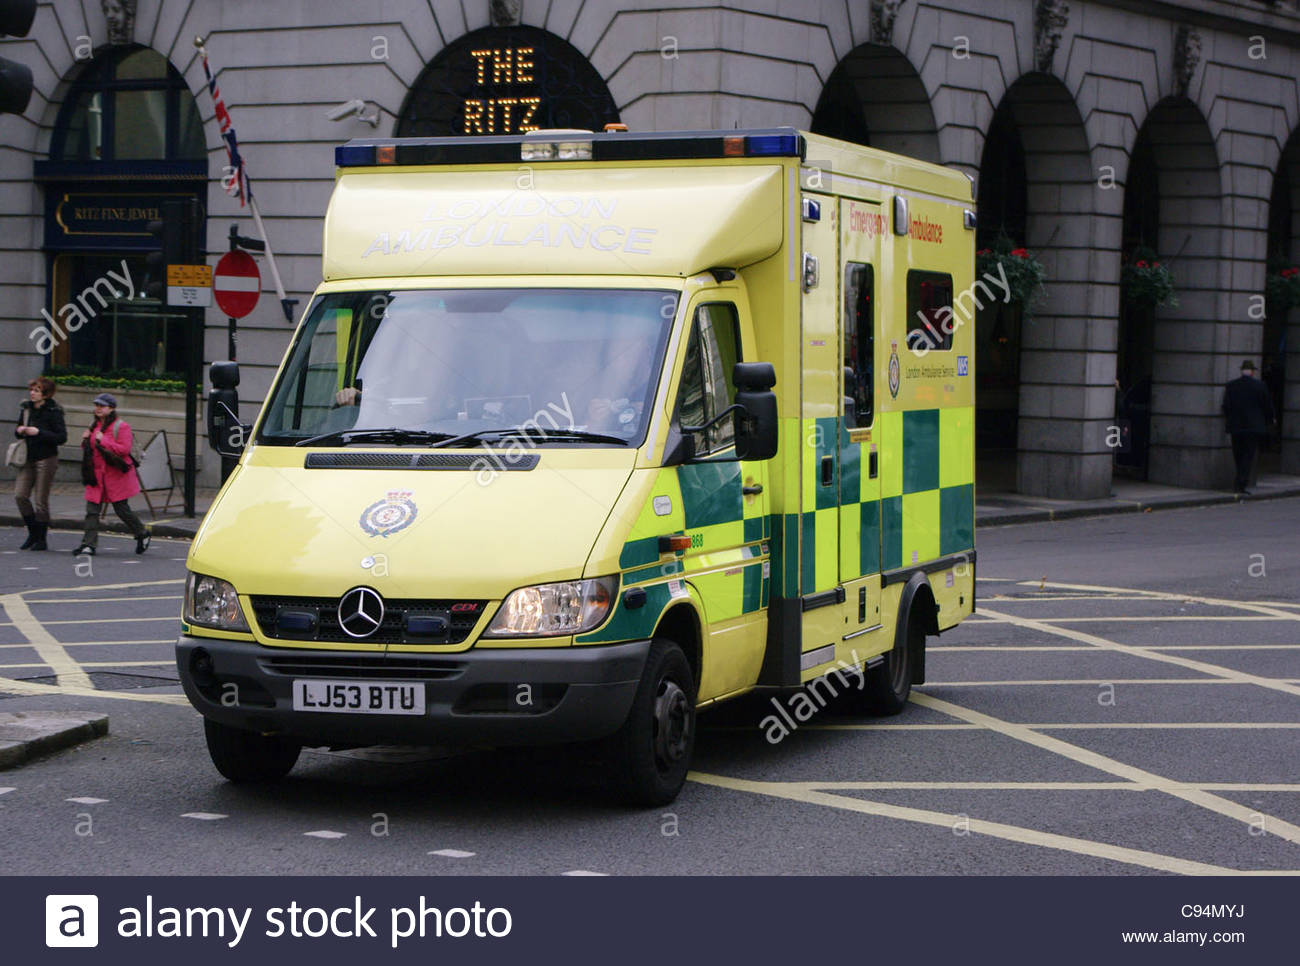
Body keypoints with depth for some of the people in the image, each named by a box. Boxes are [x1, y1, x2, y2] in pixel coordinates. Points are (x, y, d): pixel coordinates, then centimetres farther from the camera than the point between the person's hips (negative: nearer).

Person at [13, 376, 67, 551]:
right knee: (20, 495, -2)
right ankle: (33, 532, 15)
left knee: (40, 500, -3)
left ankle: (41, 540, 8)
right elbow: (18, 430, 19)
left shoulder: (53, 412, -10)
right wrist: (19, 430, -5)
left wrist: (39, 432, -22)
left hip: (46, 460, -6)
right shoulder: (26, 408, 8)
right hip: (29, 458, 6)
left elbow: (62, 437, -14)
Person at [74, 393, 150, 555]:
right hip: (97, 475, 6)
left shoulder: (121, 427, -9)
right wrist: (86, 441, 1)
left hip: (116, 475, -6)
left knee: (121, 508, 2)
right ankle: (88, 544, -4)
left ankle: (142, 534, 24)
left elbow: (124, 449, -19)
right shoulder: (94, 426, 14)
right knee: (92, 510, -3)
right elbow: (88, 449, 23)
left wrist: (103, 441, -20)